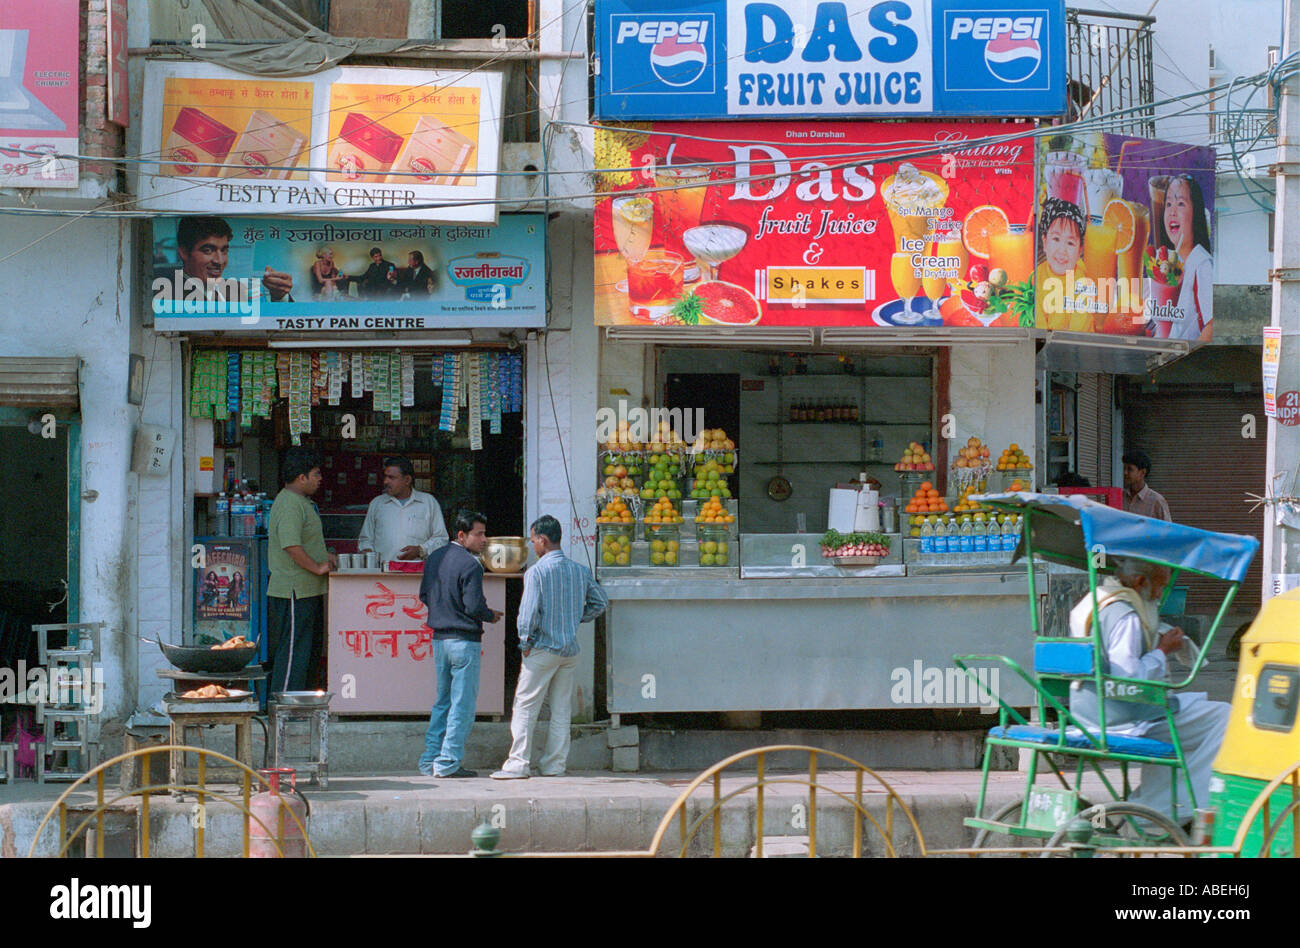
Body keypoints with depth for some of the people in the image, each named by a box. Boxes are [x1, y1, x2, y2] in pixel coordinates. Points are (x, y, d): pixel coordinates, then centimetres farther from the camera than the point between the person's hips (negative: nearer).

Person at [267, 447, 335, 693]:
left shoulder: (301, 502, 19)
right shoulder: (290, 505, -17)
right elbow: (291, 546, -27)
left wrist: (325, 557, 17)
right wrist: (317, 567, -19)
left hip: (306, 590, 11)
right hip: (295, 590, -11)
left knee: (305, 649, 13)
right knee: (293, 650, -8)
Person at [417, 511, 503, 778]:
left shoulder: (434, 558, 8)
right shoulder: (469, 565, -16)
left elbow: (424, 596, 14)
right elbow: (474, 607, -19)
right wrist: (491, 616, 0)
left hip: (439, 639, 8)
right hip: (464, 641, -8)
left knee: (442, 701, 16)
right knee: (463, 703, -1)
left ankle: (430, 760, 16)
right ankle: (448, 762, -3)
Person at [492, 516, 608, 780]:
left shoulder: (536, 572, -12)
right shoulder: (580, 571, 5)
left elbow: (529, 611, -19)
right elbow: (601, 602, 13)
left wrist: (525, 642, -7)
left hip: (543, 649, -5)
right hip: (571, 649, 5)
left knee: (526, 707, -1)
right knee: (562, 711, 10)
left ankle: (517, 764, -4)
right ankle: (554, 765, 10)